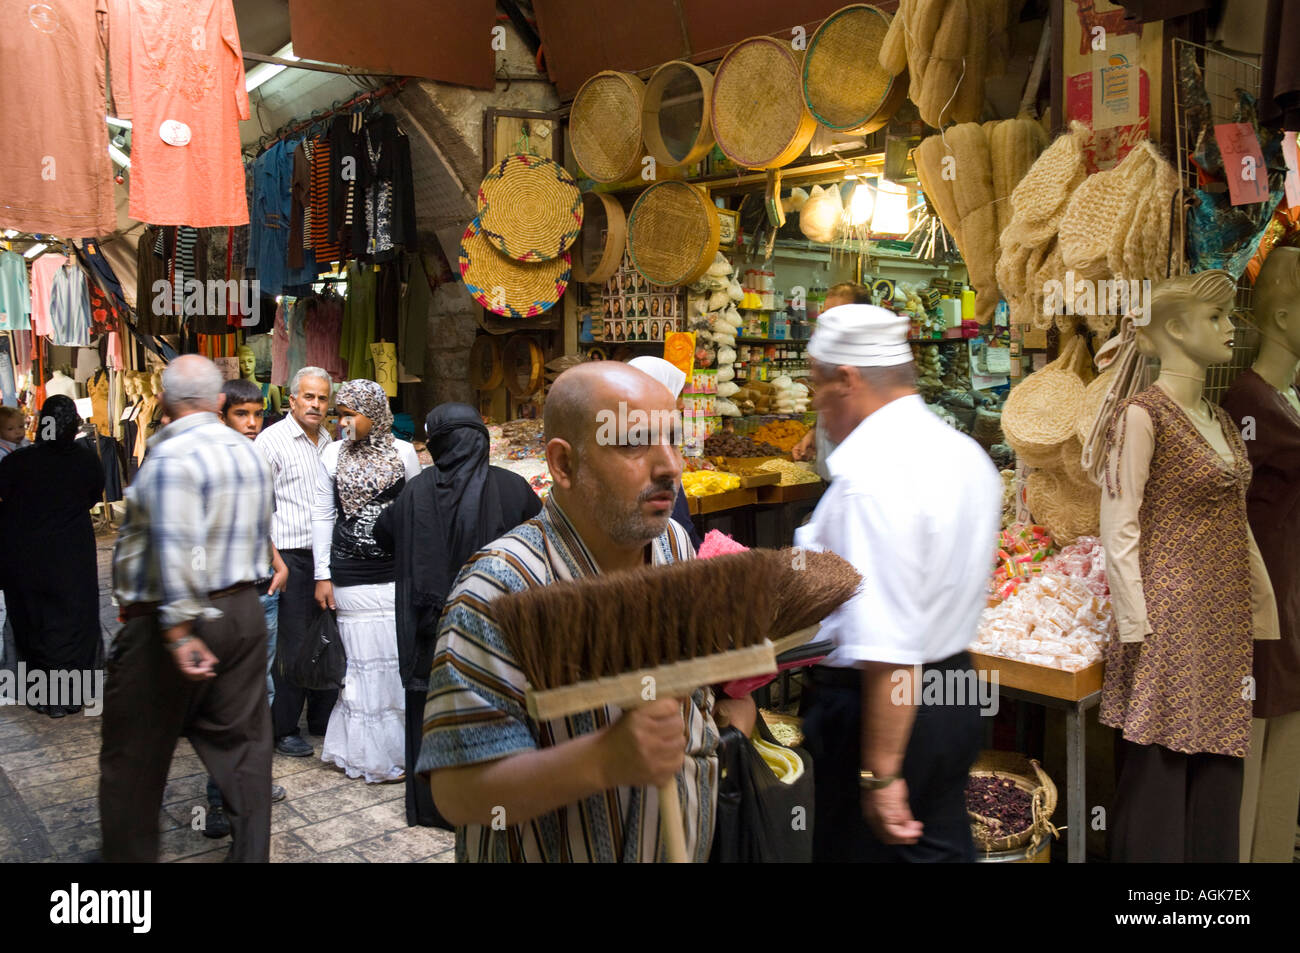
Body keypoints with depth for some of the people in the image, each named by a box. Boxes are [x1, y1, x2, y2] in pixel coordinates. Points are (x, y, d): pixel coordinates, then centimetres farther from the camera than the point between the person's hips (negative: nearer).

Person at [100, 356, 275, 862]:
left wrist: (179, 631, -24)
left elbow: (176, 549, -25)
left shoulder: (172, 455, -16)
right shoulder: (248, 450, 9)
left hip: (170, 617, -7)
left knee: (132, 762, 9)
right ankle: (251, 851, 20)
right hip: (243, 610, 7)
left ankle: (128, 853, 21)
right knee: (242, 745, 13)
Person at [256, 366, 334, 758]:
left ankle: (322, 718, 25)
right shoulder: (272, 440, -6)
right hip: (289, 555, -6)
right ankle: (283, 728, 11)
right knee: (290, 645, -2)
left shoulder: (327, 442, 15)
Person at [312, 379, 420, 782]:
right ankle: (367, 750, 17)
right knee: (363, 659, 5)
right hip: (351, 575, 0)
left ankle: (399, 745, 16)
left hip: (396, 572, 0)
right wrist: (322, 575, 2)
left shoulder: (403, 452, 1)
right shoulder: (333, 455, 3)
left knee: (399, 655, 2)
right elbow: (322, 517, 5)